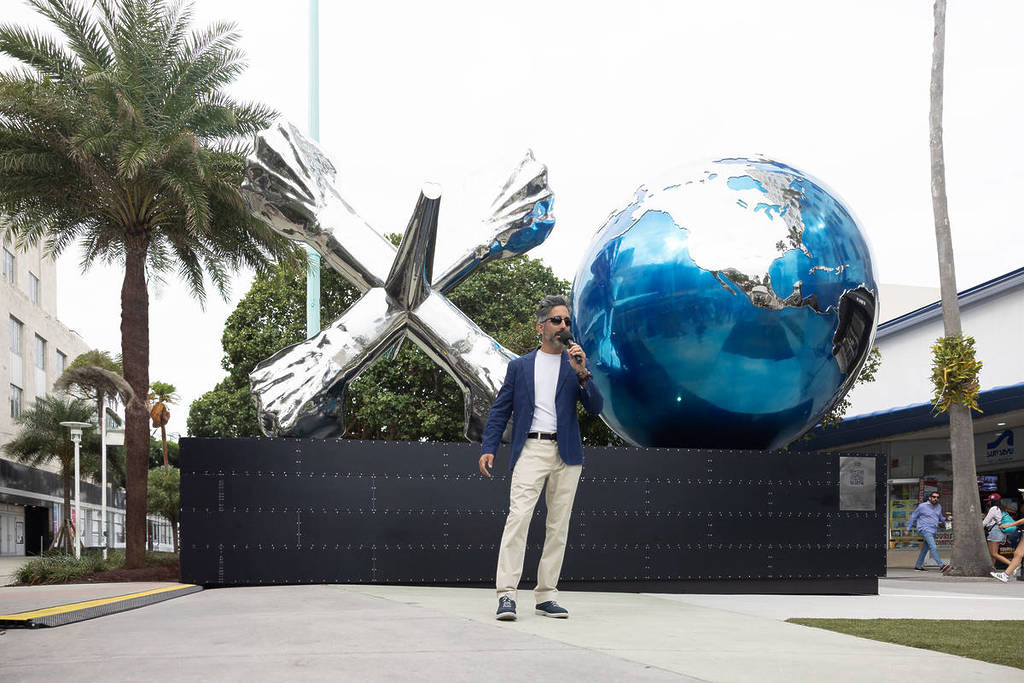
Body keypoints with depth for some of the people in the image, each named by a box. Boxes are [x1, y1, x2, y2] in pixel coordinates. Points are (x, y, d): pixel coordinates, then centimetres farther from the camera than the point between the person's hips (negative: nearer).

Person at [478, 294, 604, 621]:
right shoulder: (519, 366, 12)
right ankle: (506, 594, -19)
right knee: (518, 515, -16)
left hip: (567, 454, 2)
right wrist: (488, 448, -1)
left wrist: (582, 374, -13)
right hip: (531, 450, -2)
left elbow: (596, 407, 1)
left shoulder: (576, 365, 11)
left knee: (558, 525, 4)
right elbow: (500, 409, 10)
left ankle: (546, 595, 10)